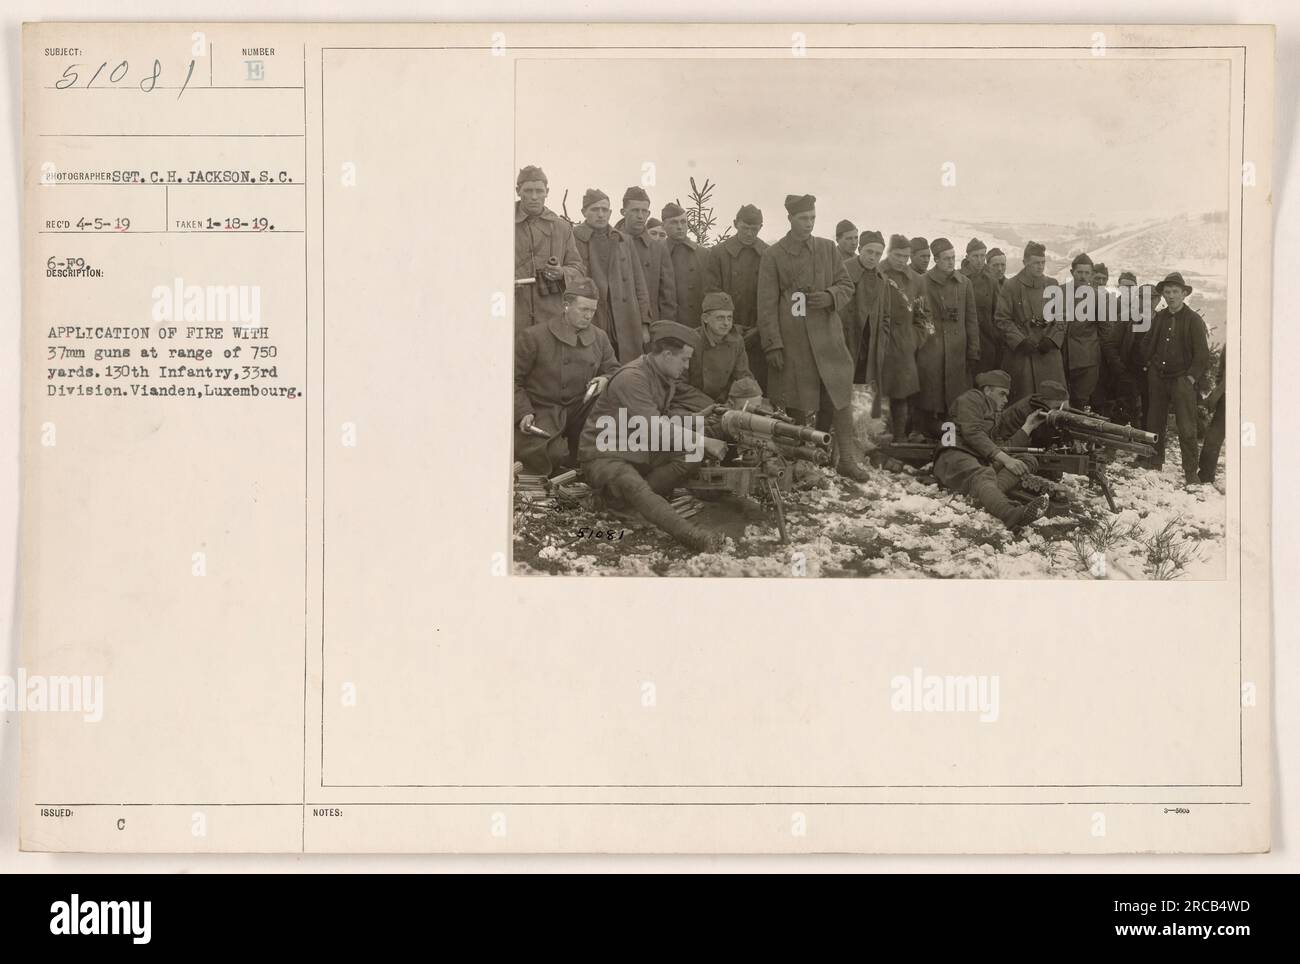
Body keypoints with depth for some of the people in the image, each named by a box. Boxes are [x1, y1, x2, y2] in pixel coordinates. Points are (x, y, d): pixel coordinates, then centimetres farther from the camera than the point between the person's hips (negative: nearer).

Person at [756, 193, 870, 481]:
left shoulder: (828, 248, 9)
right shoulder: (773, 255, 0)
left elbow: (846, 285, 14)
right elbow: (767, 304, -2)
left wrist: (829, 297, -9)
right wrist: (773, 345, -7)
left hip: (828, 338, 3)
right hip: (791, 342, -2)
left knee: (839, 396, -3)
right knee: (793, 403, 2)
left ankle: (848, 457, 3)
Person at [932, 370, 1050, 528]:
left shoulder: (995, 415, 39)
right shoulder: (971, 398, 13)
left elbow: (1006, 448, 23)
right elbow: (972, 433, -6)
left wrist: (1028, 426, 24)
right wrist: (1004, 458, -14)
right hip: (956, 455, -8)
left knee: (1029, 461, -10)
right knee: (982, 475, -39)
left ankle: (983, 495, -42)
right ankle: (1011, 514, -73)